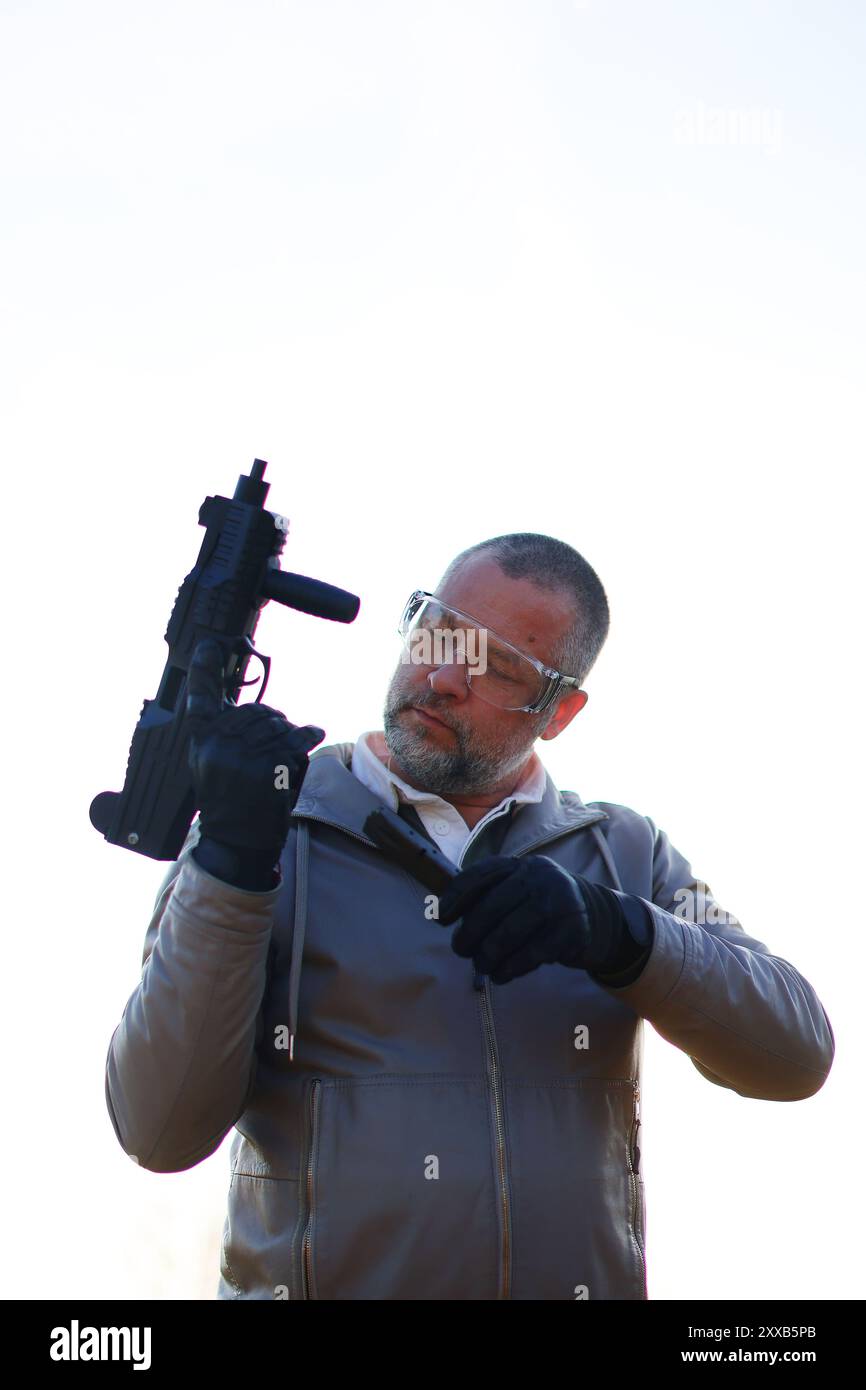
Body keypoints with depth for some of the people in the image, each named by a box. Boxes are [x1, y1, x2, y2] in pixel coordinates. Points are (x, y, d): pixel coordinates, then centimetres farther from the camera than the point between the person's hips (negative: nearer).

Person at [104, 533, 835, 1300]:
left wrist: (617, 930, -15)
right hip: (320, 1280, -2)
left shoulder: (621, 854, 11)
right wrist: (231, 861, -15)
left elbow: (795, 1055, -1)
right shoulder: (264, 829, 3)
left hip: (581, 1278, 2)